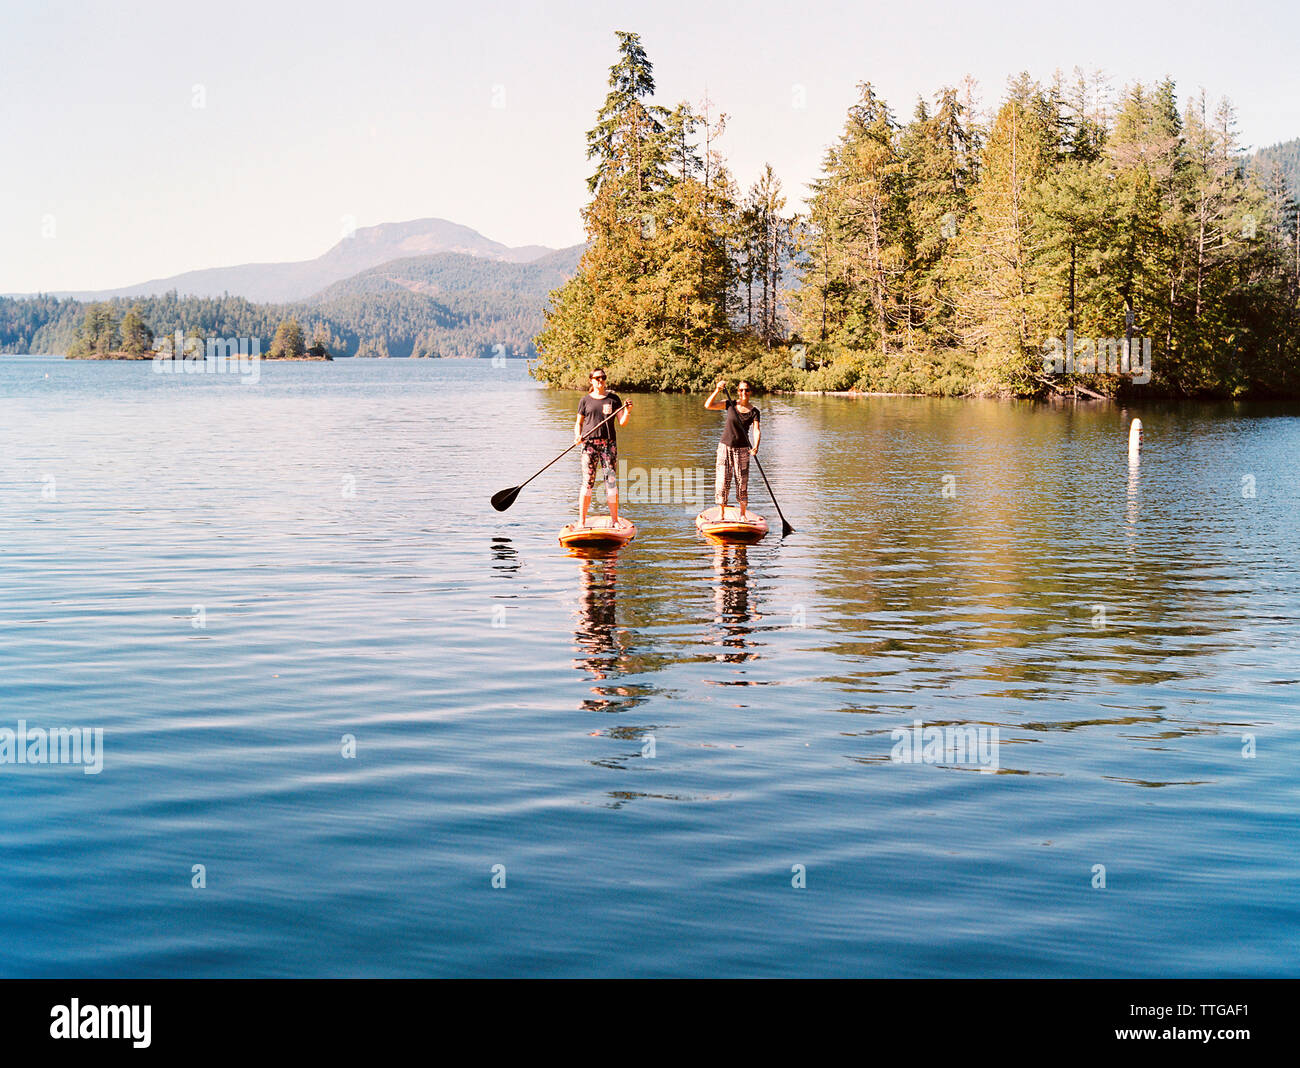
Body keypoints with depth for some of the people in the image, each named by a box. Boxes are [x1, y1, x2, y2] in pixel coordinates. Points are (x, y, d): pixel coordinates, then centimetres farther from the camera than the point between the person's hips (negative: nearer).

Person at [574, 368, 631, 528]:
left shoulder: (613, 399, 9)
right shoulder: (585, 400, 8)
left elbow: (622, 423, 6)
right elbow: (578, 422, 13)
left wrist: (627, 412, -13)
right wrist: (578, 436, -6)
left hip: (609, 443, 1)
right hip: (589, 443, -1)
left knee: (611, 481, -2)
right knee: (587, 482, -3)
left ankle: (614, 520, 6)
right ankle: (581, 521, 3)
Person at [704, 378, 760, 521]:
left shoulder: (754, 411, -2)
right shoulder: (730, 405, 0)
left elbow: (757, 430, -14)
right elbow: (708, 405, -8)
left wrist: (755, 446, -31)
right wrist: (717, 390, -20)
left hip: (742, 449, 0)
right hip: (725, 446, 0)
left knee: (742, 482, 3)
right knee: (722, 480, -2)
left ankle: (743, 514, 15)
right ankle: (721, 513, 5)